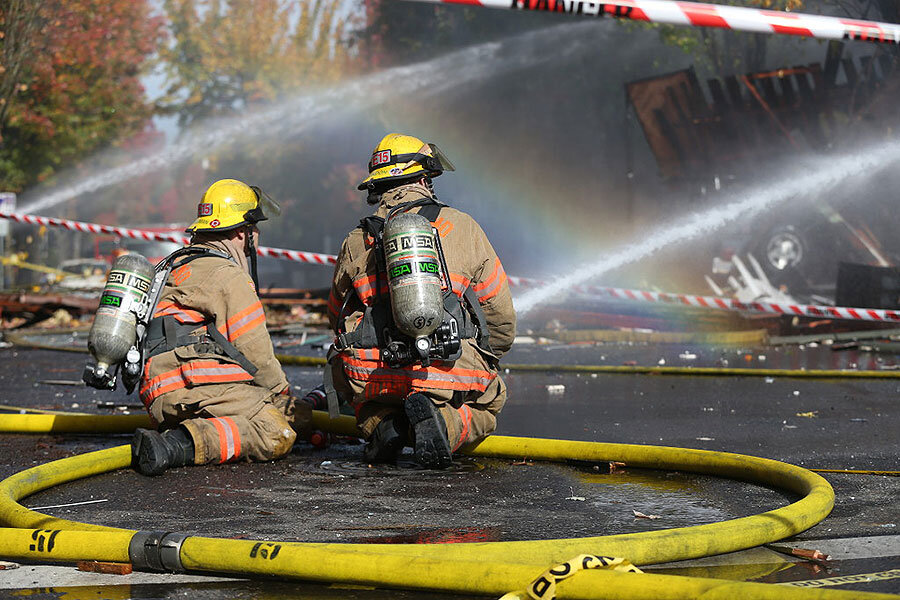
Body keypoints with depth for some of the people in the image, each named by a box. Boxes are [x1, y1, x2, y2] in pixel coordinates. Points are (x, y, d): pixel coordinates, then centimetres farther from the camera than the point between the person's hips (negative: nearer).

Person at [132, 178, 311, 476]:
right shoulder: (228, 276, -1)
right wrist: (283, 395, 12)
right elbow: (254, 351, -4)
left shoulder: (176, 266, 30)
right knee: (277, 434, -22)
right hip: (197, 384, -10)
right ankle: (183, 444, -35)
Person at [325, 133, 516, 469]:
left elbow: (337, 318, 25)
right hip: (454, 374, -2)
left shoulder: (356, 242, 11)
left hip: (374, 375, 2)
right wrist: (475, 369, 30)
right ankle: (446, 423, -6)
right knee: (490, 400, 29)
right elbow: (501, 320, 13)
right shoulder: (463, 228, 8)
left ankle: (380, 424, 1)